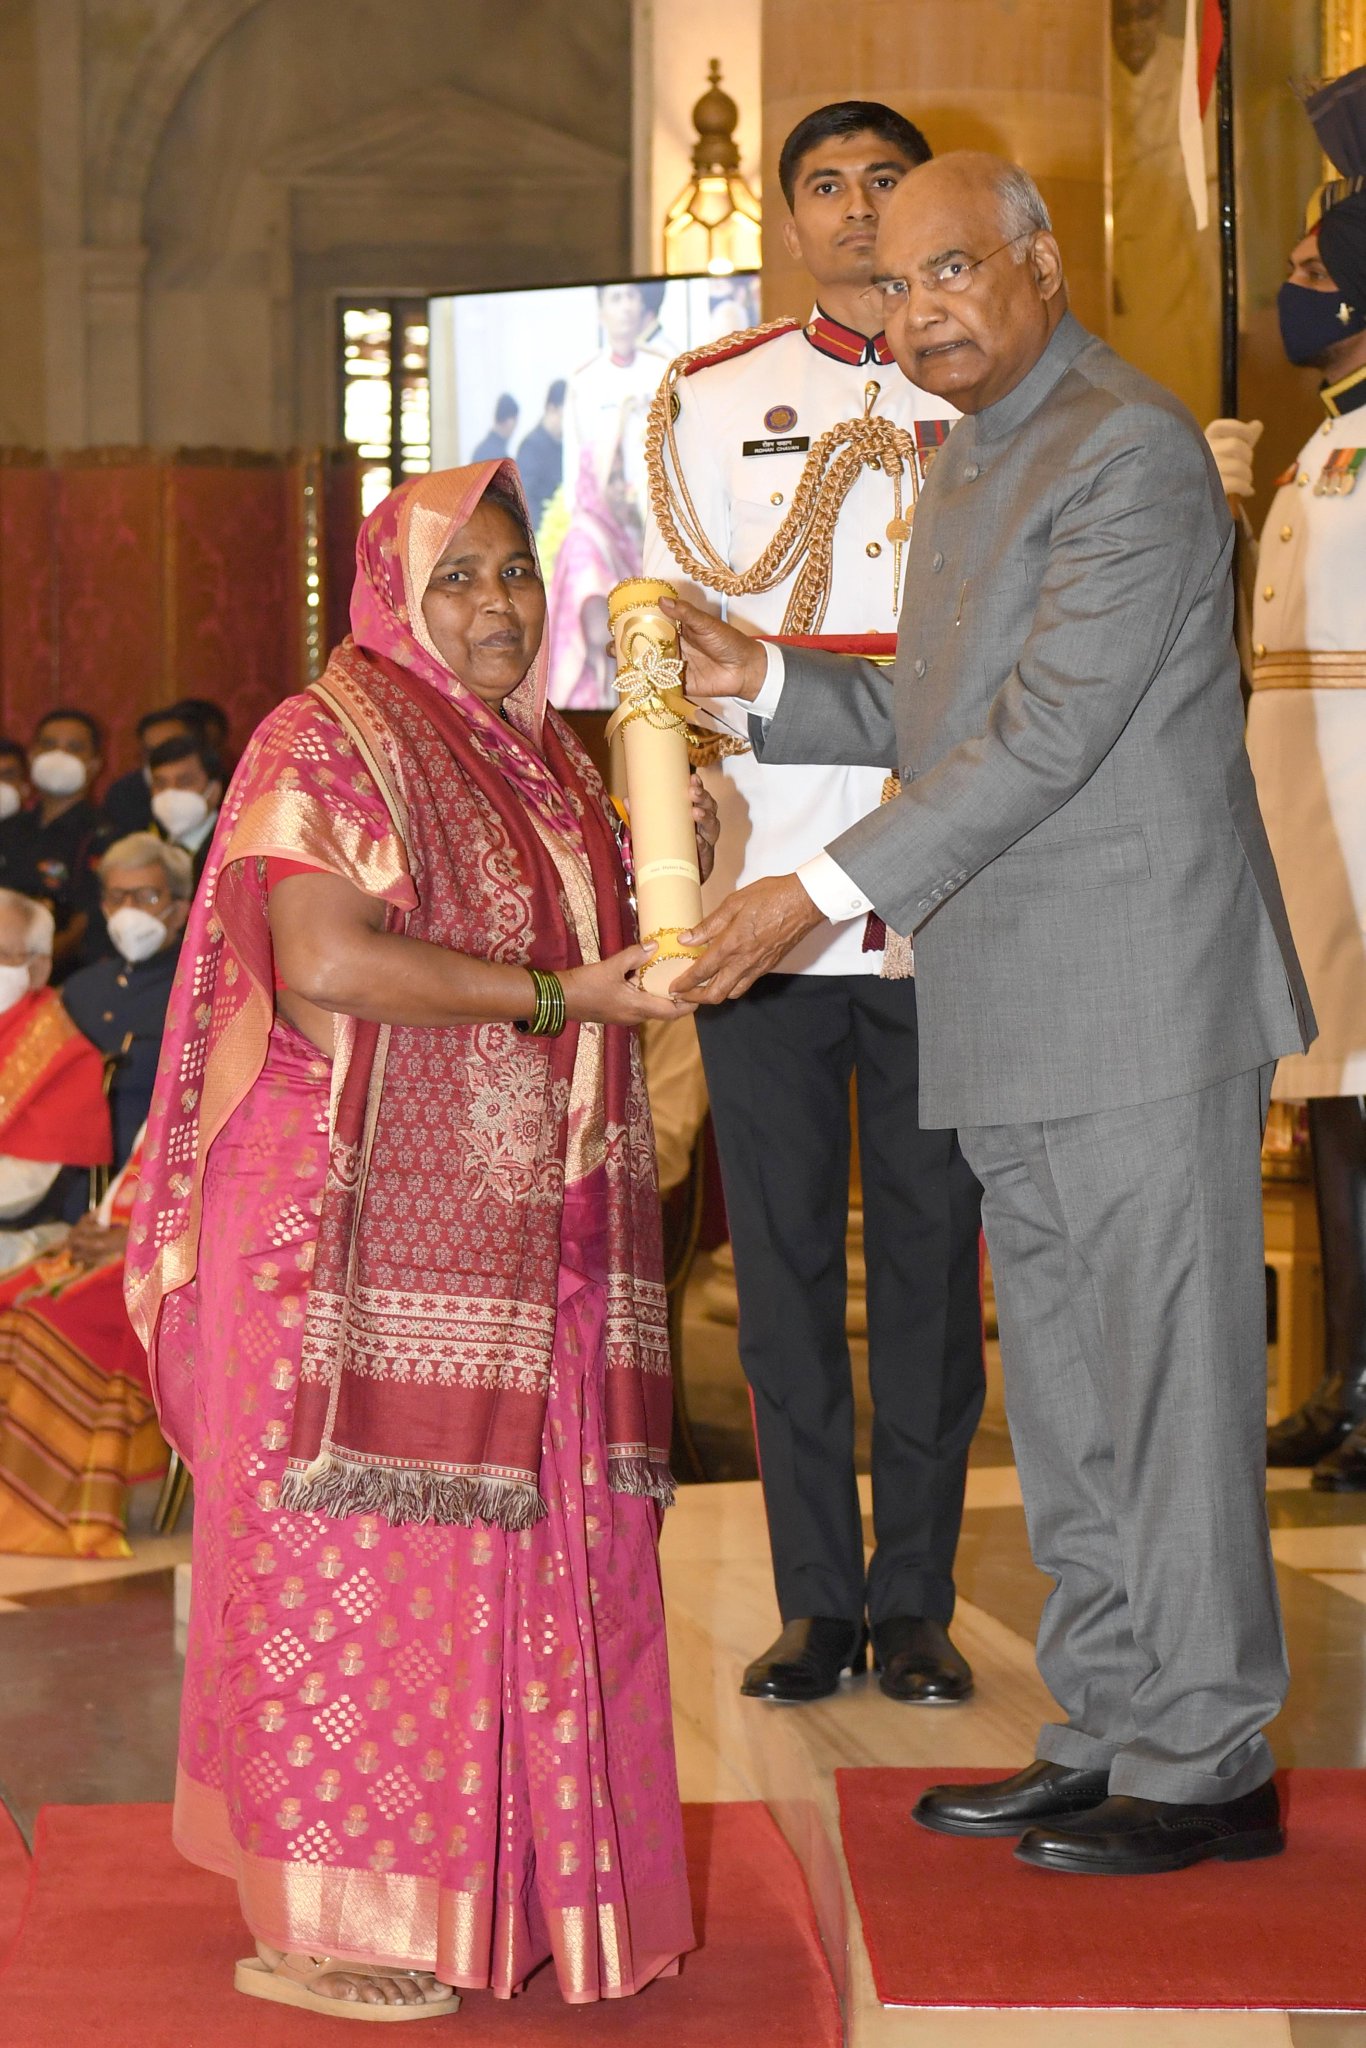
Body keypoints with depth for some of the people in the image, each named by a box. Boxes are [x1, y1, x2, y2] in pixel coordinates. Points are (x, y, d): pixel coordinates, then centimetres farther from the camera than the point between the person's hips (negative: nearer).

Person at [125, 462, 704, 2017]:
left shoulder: (542, 760, 19)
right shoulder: (330, 742, -7)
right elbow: (325, 959, -20)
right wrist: (557, 995, -18)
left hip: (518, 1238, 8)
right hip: (360, 1231, -8)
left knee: (511, 1556, 7)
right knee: (356, 1554, -5)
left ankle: (477, 1888, 17)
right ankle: (313, 1927, 2)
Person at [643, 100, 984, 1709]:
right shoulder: (709, 402, 11)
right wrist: (682, 861, -5)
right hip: (758, 900, 0)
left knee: (931, 1257, 3)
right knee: (783, 1260, 3)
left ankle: (915, 1600, 13)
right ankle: (815, 1599, 13)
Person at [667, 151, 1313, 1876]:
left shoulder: (1131, 452, -13)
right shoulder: (967, 467, 18)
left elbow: (1050, 728, -20)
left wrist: (824, 893, -23)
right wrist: (761, 681, 7)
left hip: (1142, 999, -10)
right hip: (1014, 1021, 10)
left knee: (1166, 1380, -4)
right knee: (1063, 1399, 13)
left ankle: (1205, 1763, 5)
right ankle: (1107, 1736, 22)